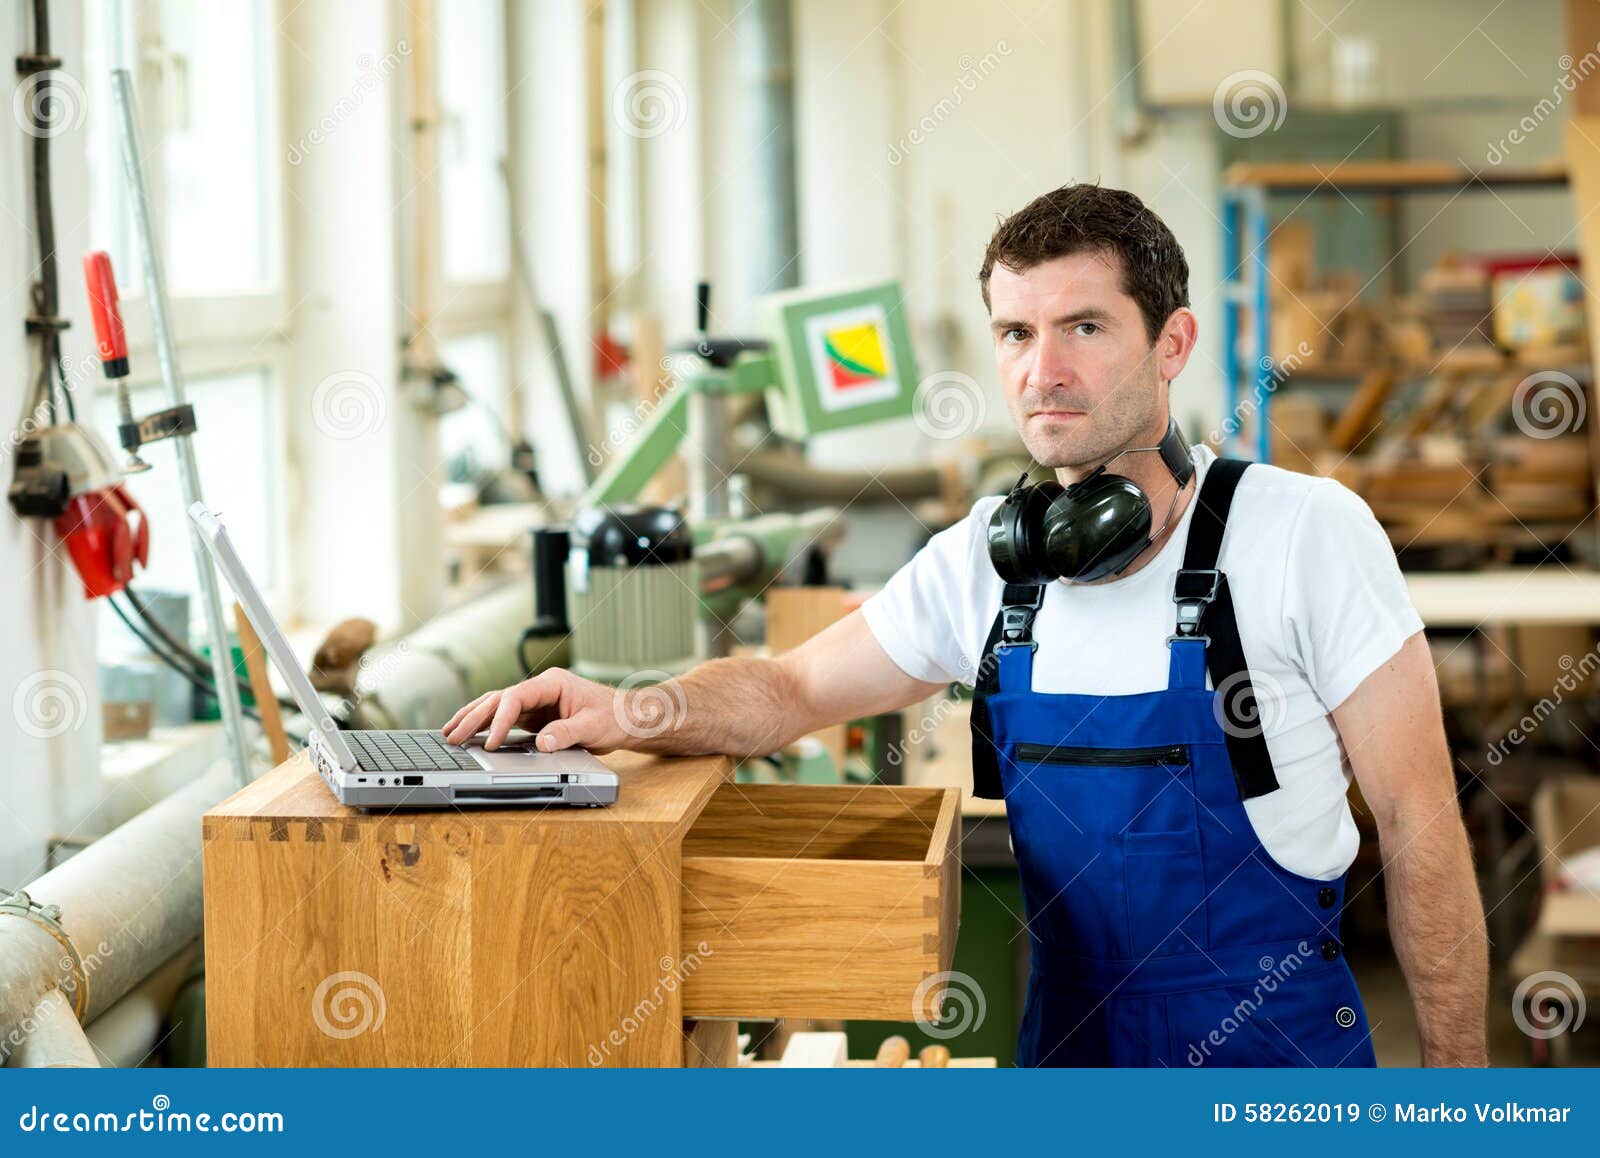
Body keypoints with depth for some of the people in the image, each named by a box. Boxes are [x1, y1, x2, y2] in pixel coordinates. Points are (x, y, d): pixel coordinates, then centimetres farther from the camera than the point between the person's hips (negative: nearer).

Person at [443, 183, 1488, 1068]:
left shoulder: (1305, 532, -13)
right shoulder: (984, 561, 1)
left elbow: (1419, 822, -10)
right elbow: (788, 691, 11)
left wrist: (1459, 1077, -10)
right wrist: (627, 713, -9)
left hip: (1276, 1056, -4)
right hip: (1070, 1041, 5)